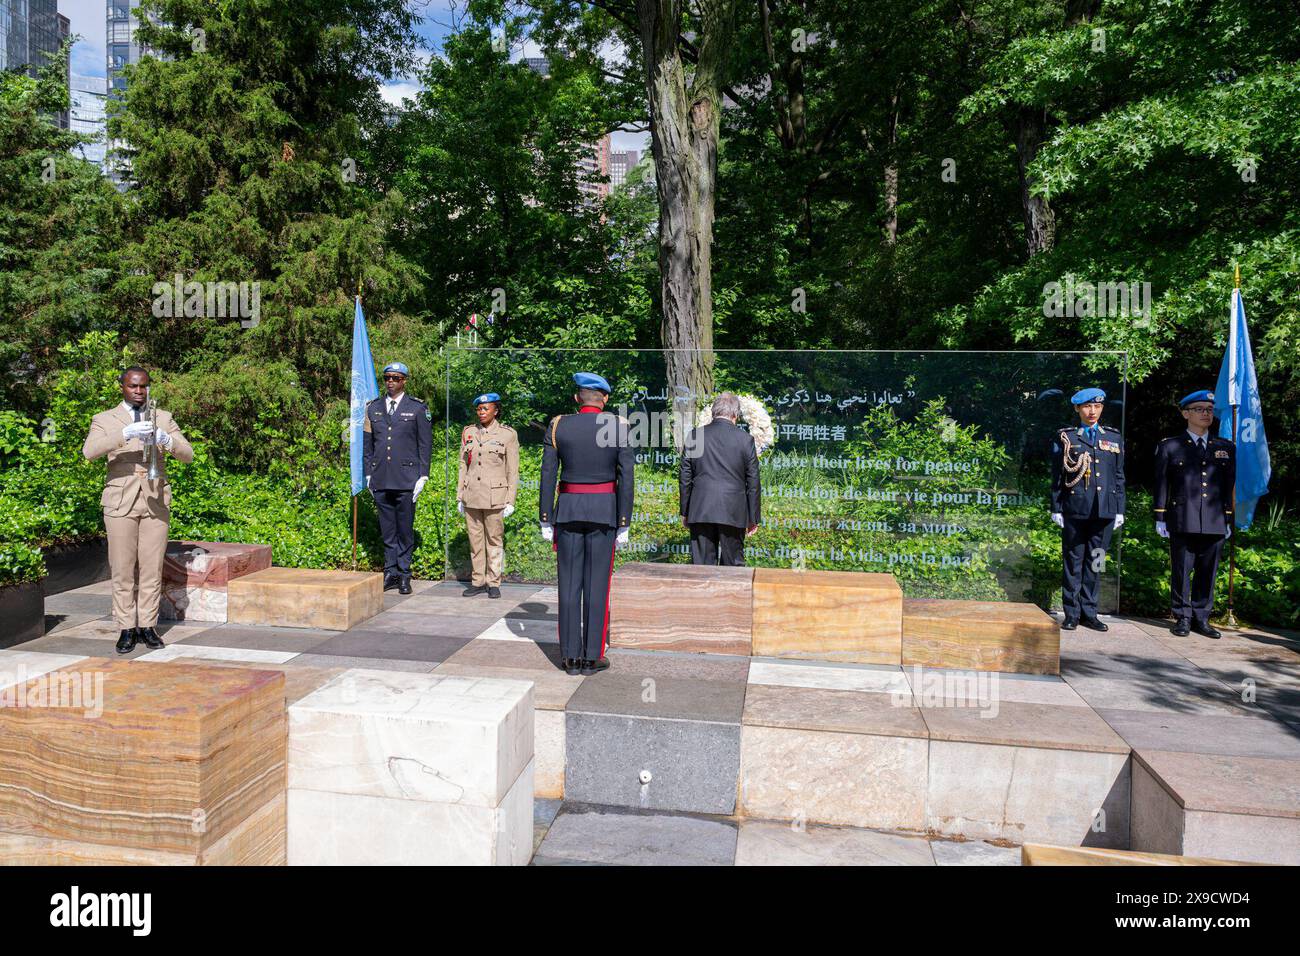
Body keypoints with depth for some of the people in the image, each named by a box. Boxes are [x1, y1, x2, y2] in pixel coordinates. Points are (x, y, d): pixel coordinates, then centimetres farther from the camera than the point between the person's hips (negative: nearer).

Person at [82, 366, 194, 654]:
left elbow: (187, 454, 2)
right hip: (121, 502, -1)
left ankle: (148, 627, 10)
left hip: (155, 501, 1)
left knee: (152, 569, 2)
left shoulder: (163, 418, 12)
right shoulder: (104, 420, 6)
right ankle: (127, 629, 9)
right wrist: (125, 434, -27)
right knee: (123, 570, 1)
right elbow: (89, 452, -13)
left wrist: (166, 440, -19)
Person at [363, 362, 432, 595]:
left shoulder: (418, 409, 2)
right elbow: (367, 443, 16)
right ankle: (391, 573, 15)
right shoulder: (373, 408, 12)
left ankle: (404, 575, 10)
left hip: (406, 479, -3)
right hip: (381, 479, 3)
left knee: (405, 529, 1)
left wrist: (423, 476, -5)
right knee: (387, 530, 8)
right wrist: (368, 474, 10)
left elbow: (425, 445, 1)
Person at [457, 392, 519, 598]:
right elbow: (463, 466, 13)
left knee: (494, 540, 3)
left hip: (495, 497, -3)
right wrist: (459, 496, 10)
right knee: (475, 541, 8)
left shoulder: (508, 434, -2)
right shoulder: (468, 432, 9)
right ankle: (477, 581, 17)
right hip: (472, 496, 4)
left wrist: (510, 501, -5)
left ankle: (493, 583, 12)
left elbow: (513, 471, -1)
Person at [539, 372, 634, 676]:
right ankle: (592, 658, 7)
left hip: (568, 510, 1)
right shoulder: (619, 427, -4)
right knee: (597, 584, 4)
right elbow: (625, 479, -8)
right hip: (604, 511, -1)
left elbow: (548, 477, -2)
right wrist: (624, 525, -3)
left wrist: (545, 522, 3)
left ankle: (571, 657, 8)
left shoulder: (557, 426, -1)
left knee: (570, 584, 6)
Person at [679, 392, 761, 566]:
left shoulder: (695, 436, 1)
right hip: (733, 512, -1)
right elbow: (753, 481, 1)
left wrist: (685, 512, 14)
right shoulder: (745, 439, -2)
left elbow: (684, 477, 5)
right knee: (733, 564, 8)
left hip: (700, 511, 1)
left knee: (702, 564, 5)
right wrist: (753, 517, 9)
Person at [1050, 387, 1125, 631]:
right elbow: (1057, 476, 3)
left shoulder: (1114, 437, 13)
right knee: (1073, 561, 2)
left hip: (1104, 510, 2)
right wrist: (1056, 508, -2)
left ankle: (1089, 612, 15)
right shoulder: (1065, 437, 5)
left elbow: (1119, 476, 14)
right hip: (1074, 509, -2)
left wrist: (1120, 510, 9)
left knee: (1095, 562, 6)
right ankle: (1071, 614, 9)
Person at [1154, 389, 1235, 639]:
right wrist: (1160, 518, 0)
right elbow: (1161, 485, 4)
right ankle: (1183, 618, 11)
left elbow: (1229, 487, 14)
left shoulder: (1226, 448, 14)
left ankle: (1201, 618, 15)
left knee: (1207, 573, 6)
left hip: (1215, 523, 3)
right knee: (1181, 572, 2)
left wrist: (1228, 520, 11)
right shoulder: (1169, 447, 5)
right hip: (1182, 522, -2)